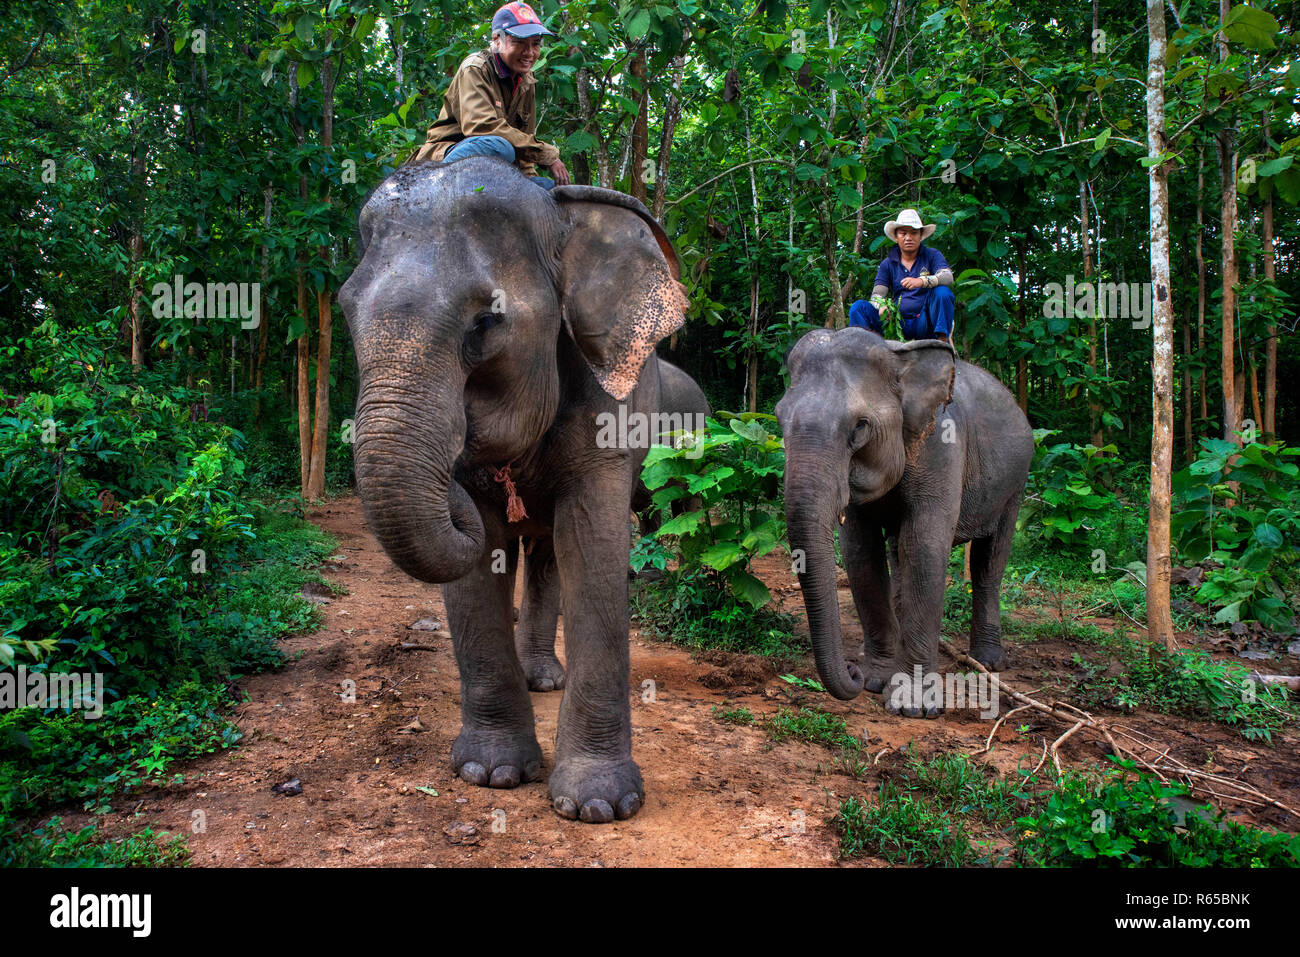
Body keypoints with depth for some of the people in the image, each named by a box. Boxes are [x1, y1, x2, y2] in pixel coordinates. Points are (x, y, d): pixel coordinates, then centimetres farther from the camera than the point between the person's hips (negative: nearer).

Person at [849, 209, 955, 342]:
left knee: (942, 292, -28)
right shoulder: (888, 264, 12)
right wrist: (882, 306, -24)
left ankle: (942, 340, -29)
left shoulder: (932, 255, 7)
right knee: (859, 307, -15)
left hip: (925, 322, -1)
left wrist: (922, 281, -32)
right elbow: (877, 295, 3)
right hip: (898, 323, 2)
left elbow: (948, 277, -11)